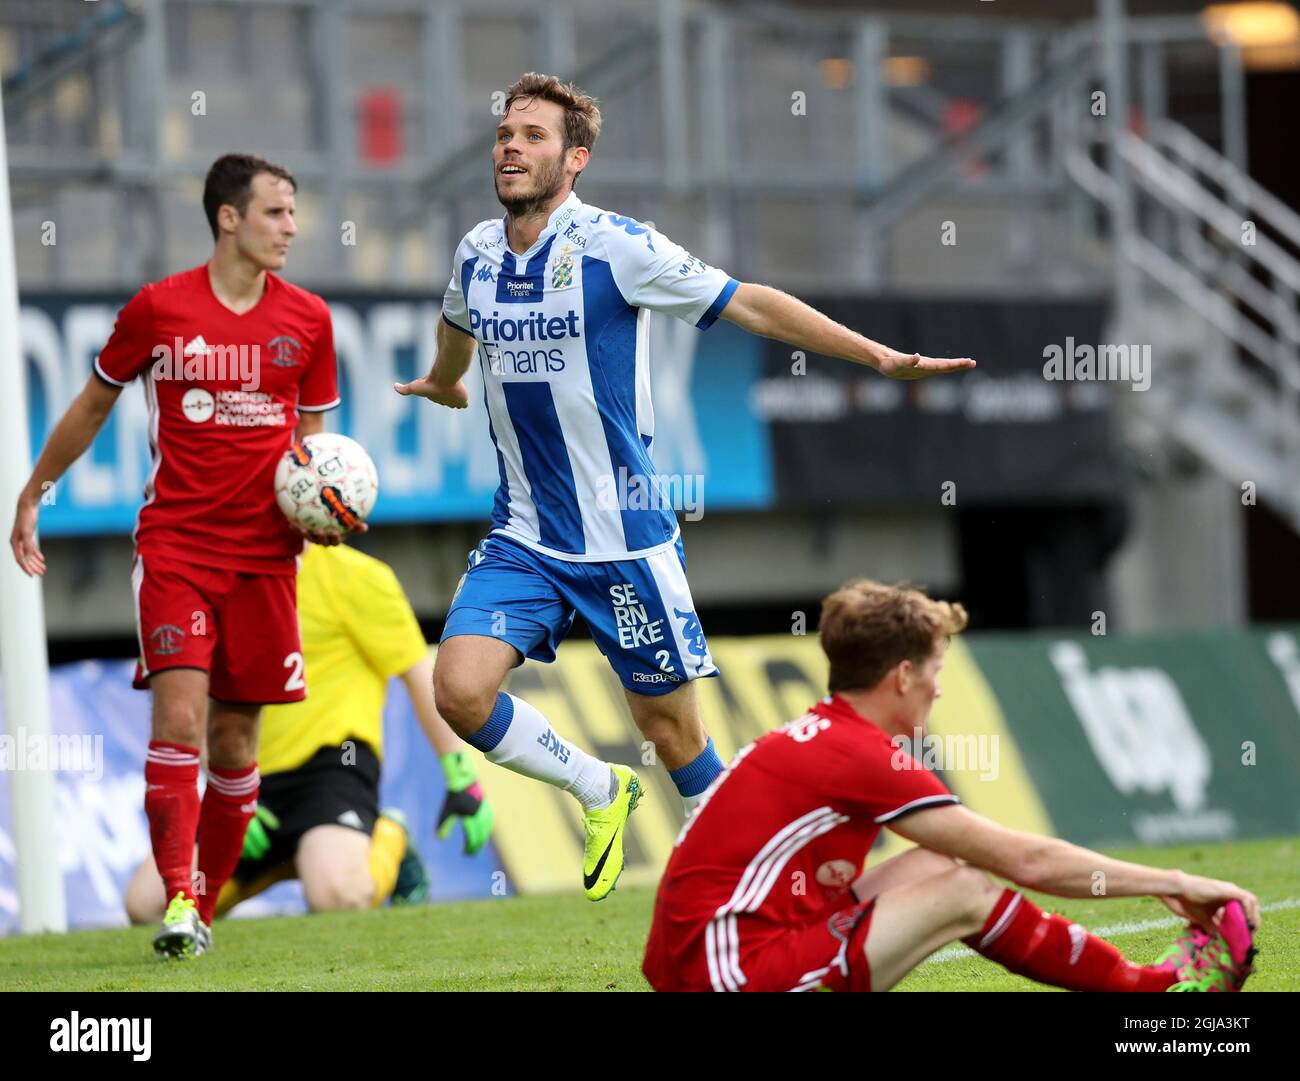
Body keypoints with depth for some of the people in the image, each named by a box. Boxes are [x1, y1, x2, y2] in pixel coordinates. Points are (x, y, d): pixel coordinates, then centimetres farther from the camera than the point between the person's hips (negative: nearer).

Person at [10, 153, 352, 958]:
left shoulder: (307, 319, 5)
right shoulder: (159, 308, -2)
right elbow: (94, 405, 12)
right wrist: (34, 493, 17)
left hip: (265, 552, 3)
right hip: (176, 542, -3)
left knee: (235, 739, 5)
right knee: (180, 715, -17)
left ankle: (207, 904, 18)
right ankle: (177, 902, -19)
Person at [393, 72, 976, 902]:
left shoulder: (616, 247, -13)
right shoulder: (477, 253, 3)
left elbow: (750, 304, -10)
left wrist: (879, 356, -14)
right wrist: (442, 382, 48)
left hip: (625, 541, -4)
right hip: (523, 540, 4)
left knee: (670, 727, 2)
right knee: (460, 691, -14)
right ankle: (599, 792, 11)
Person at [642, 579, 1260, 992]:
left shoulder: (812, 739, 16)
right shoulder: (863, 755, -13)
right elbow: (1027, 862, -10)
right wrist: (1174, 885, 0)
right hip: (737, 981, -9)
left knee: (938, 868, 12)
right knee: (962, 892, -6)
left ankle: (1146, 982, 14)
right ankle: (1156, 992, 8)